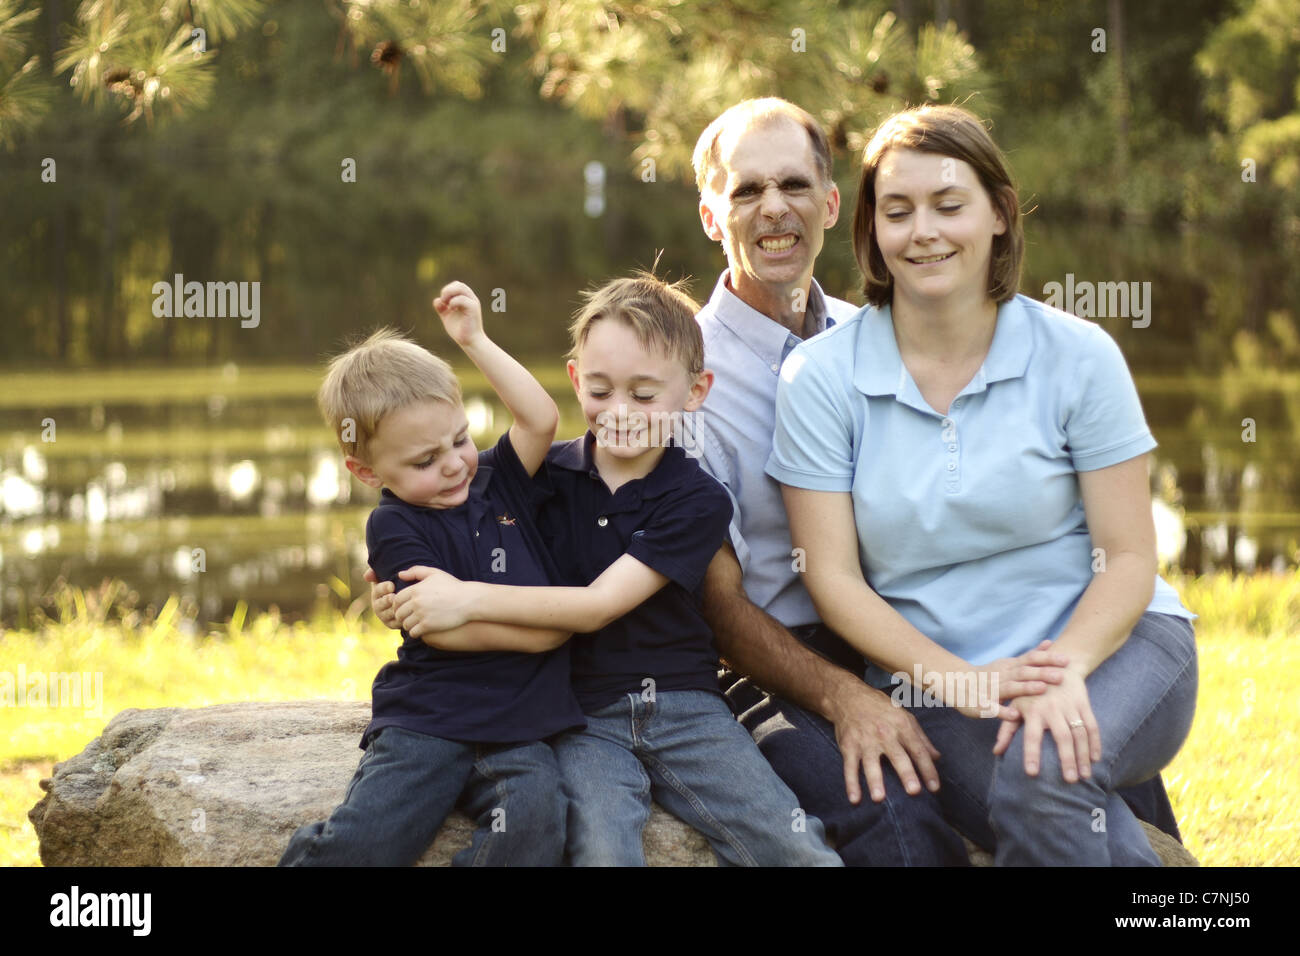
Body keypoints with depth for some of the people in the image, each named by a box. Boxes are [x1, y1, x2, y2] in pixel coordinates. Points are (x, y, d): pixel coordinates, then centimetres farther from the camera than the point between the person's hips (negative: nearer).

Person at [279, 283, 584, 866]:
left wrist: (474, 341, -3)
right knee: (363, 841, -23)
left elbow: (541, 420, -2)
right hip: (426, 724, -3)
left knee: (532, 828, -28)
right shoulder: (393, 528, -2)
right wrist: (560, 618, -2)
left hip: (520, 728, 3)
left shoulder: (497, 482, 14)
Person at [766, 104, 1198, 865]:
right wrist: (958, 681, -18)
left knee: (1041, 773, -35)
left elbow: (1128, 557, -1)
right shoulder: (821, 379, 0)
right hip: (938, 682, -1)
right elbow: (835, 579, -3)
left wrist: (1063, 668, -21)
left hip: (1110, 646, 1)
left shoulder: (1077, 355, 0)